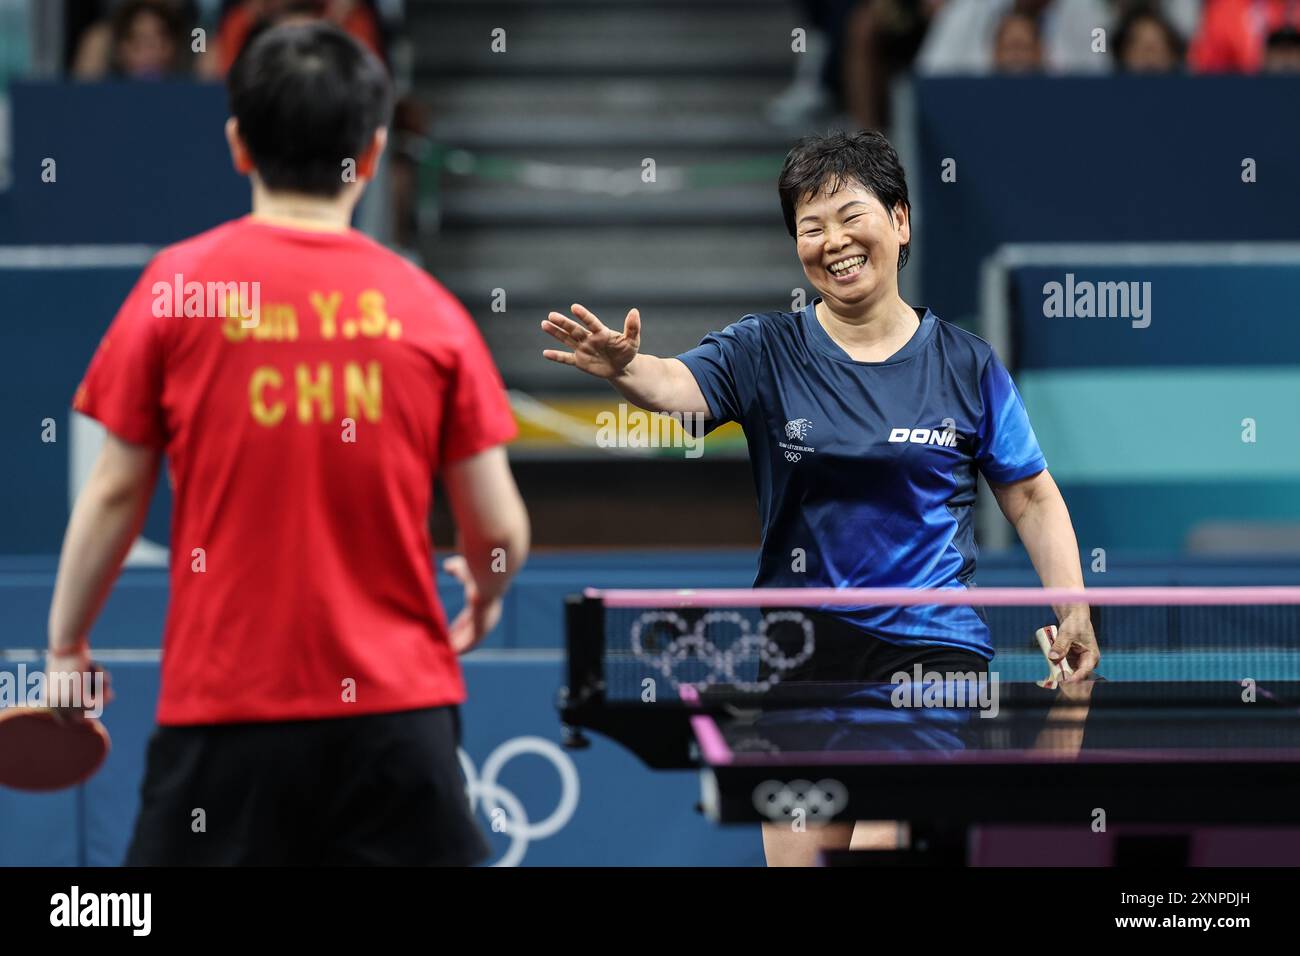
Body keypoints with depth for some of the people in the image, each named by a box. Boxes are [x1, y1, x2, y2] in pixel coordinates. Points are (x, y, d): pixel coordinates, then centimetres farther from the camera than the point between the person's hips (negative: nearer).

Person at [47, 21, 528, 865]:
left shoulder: (178, 288, -2)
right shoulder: (428, 311, 1)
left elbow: (116, 495, 1)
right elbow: (499, 531, 3)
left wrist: (67, 643, 15)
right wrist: (484, 602, 26)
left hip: (223, 707, -1)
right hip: (397, 702, 1)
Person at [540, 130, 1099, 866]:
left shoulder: (967, 364, 4)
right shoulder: (766, 352, 3)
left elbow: (1033, 498, 10)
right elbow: (677, 384, -16)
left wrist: (1073, 608, -3)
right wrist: (627, 367, -39)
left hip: (932, 647, -2)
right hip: (801, 650, 2)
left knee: (882, 845, -19)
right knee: (799, 853, 5)